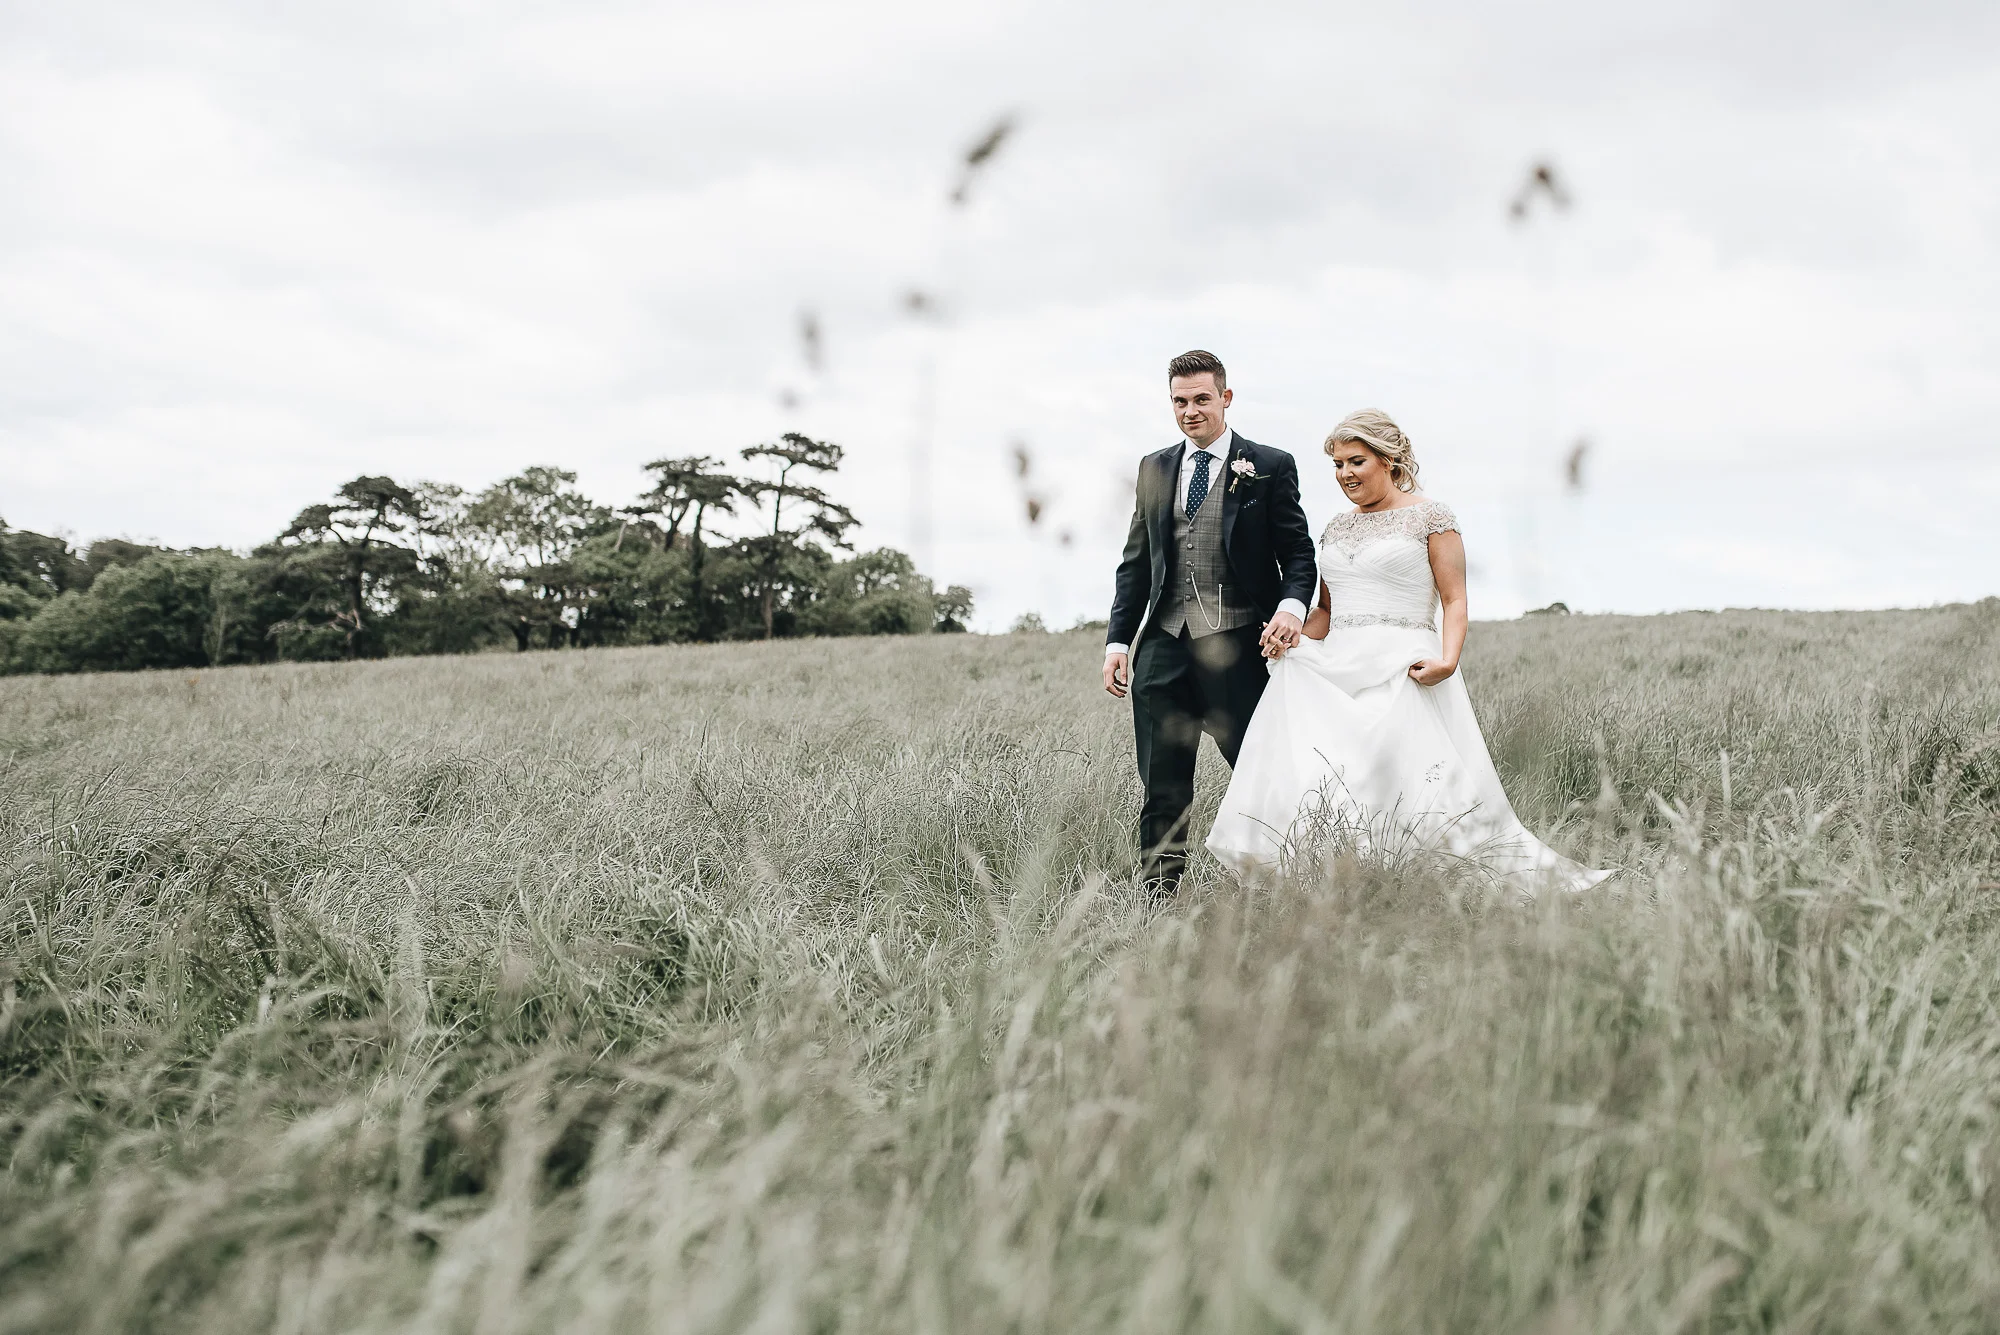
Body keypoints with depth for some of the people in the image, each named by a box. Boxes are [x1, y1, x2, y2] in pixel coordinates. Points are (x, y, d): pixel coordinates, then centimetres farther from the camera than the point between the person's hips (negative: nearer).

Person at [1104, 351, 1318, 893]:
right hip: (1164, 645, 4)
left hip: (1237, 645, -3)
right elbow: (1136, 562, 17)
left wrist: (1292, 605, -18)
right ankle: (1159, 897, 11)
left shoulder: (1270, 467, 4)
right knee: (1162, 788, 5)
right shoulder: (1154, 468, 16)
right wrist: (1118, 640, 9)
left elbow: (1298, 552, 2)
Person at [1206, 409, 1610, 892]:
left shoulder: (1430, 516, 3)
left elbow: (1454, 600, -2)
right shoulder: (1337, 528, 20)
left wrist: (1448, 659, -20)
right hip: (1336, 674, 6)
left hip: (1403, 676, -6)